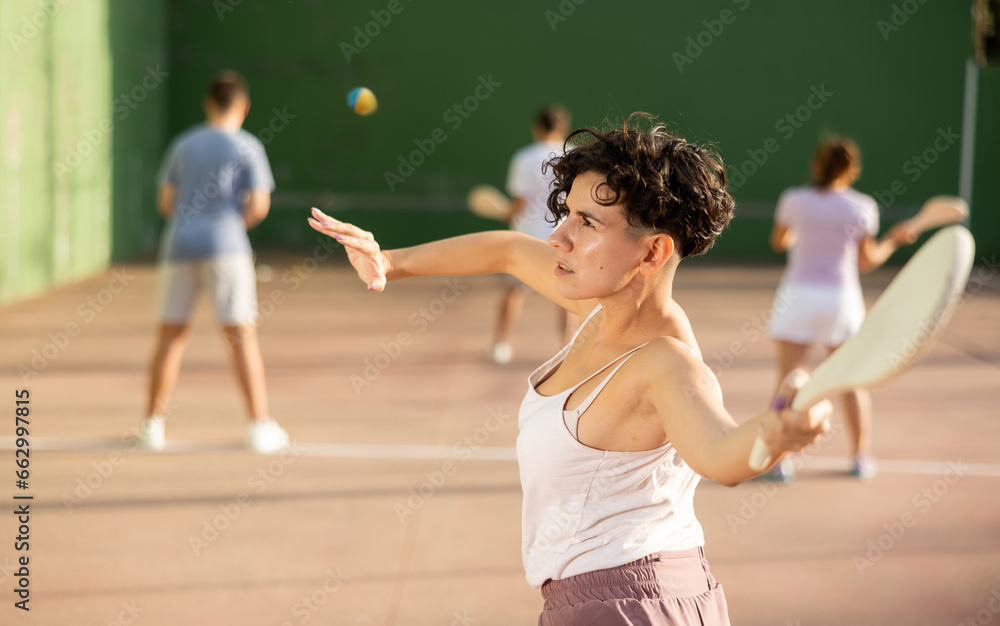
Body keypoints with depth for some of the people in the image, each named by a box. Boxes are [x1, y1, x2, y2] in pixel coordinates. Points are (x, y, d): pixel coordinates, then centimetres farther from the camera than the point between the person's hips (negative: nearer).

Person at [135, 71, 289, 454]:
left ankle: (153, 423, 10)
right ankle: (261, 426, -3)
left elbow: (166, 202, 10)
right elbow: (259, 205, -5)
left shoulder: (183, 145, 13)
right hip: (225, 246, -4)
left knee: (172, 334, 9)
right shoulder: (247, 147, 2)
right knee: (242, 335, -2)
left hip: (179, 245, 4)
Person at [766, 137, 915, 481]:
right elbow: (867, 261, 5)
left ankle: (780, 460, -5)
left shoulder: (794, 200, -2)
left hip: (799, 294, -1)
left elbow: (779, 242, 14)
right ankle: (862, 457, 20)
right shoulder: (862, 207, -2)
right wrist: (894, 239, 21)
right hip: (842, 296, 1)